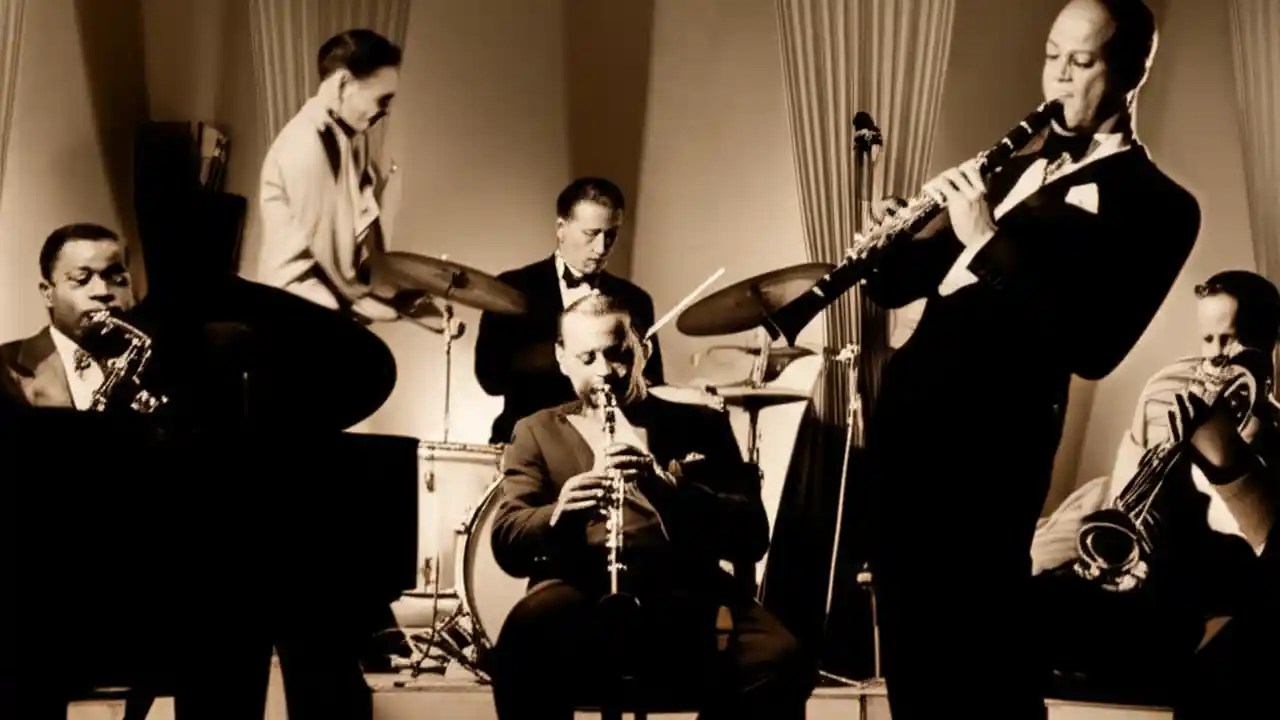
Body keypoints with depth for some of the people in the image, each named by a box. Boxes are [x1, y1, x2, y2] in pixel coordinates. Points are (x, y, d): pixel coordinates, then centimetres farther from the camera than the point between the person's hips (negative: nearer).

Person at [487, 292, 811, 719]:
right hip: (583, 596, -1)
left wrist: (665, 485, -11)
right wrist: (558, 514, -17)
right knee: (525, 641, -37)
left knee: (776, 661, -31)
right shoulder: (537, 432, 22)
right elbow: (506, 543, 7)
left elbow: (751, 537, 7)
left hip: (686, 595, 1)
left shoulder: (700, 424, 21)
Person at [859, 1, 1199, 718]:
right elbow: (908, 280, 21)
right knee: (908, 624, 15)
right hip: (909, 405, 8)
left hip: (993, 434, -7)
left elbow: (1091, 345, -20)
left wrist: (988, 238, -22)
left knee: (981, 632, -2)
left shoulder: (1155, 204, -6)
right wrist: (896, 239, -2)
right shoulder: (1018, 166, 18)